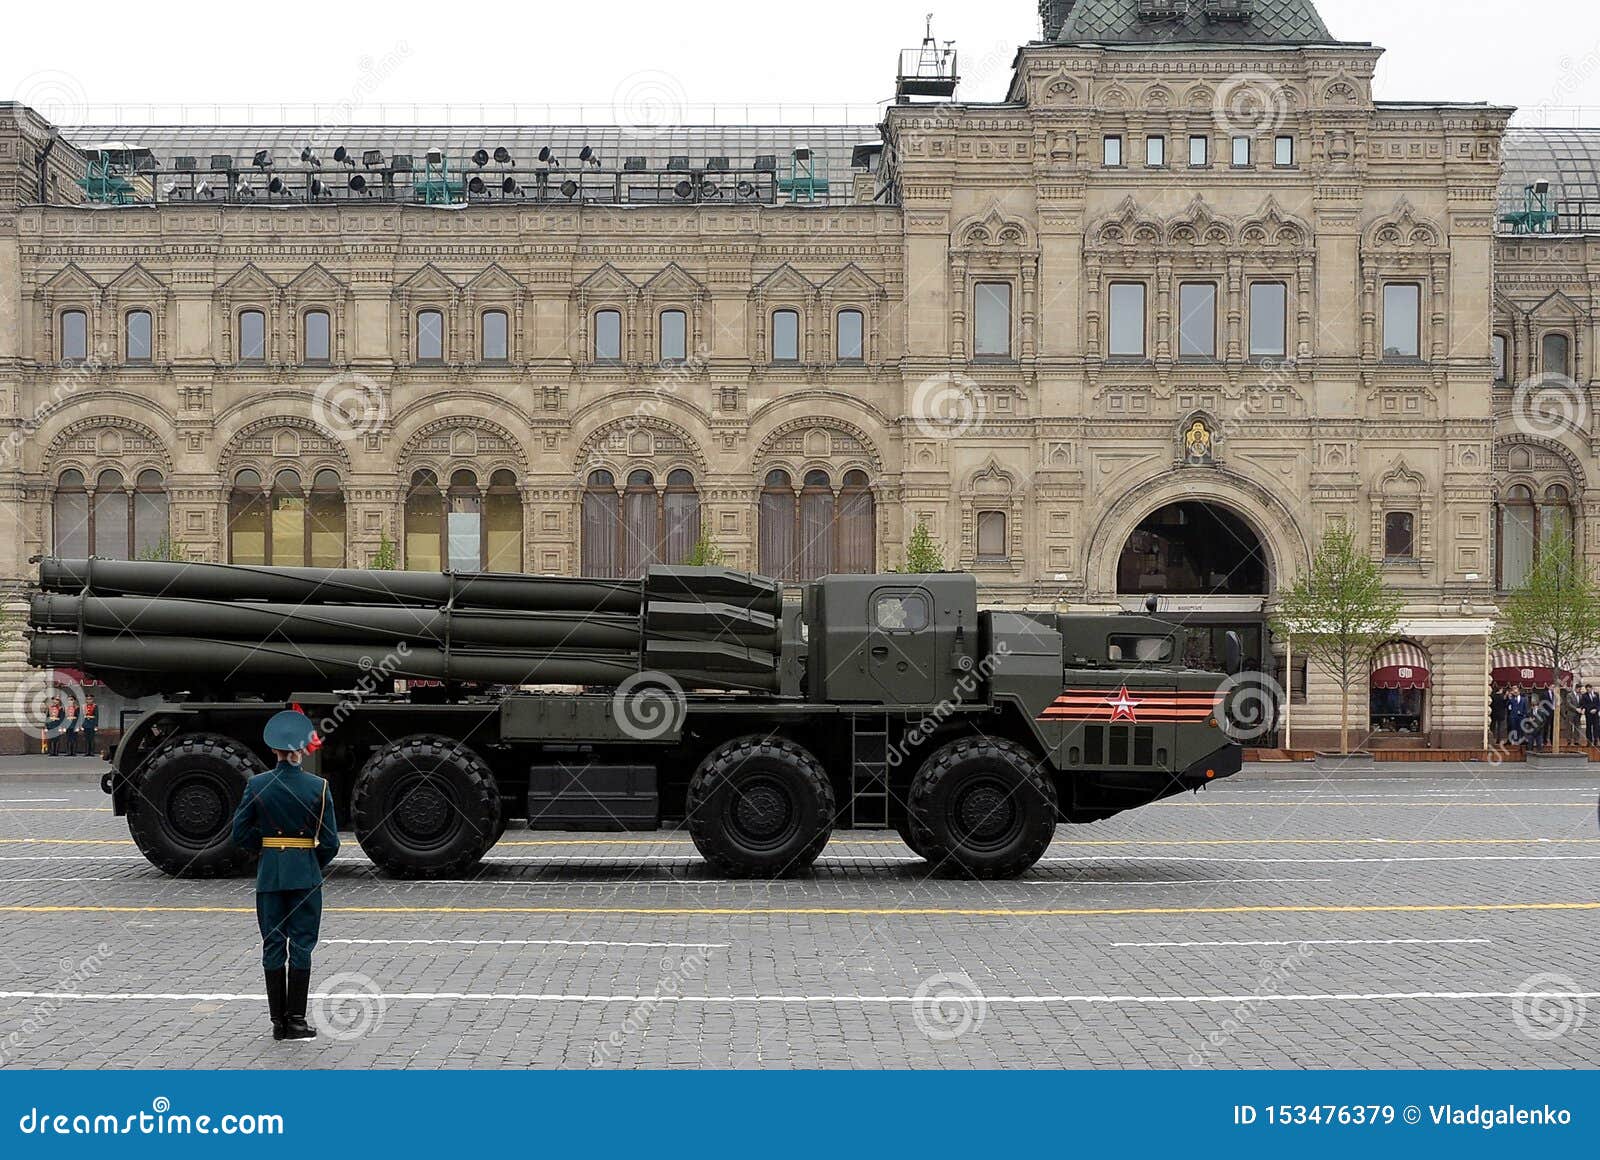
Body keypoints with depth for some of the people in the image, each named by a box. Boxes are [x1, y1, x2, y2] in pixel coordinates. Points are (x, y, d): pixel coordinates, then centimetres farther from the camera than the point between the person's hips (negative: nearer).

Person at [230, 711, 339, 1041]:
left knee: (273, 946, 8)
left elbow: (240, 834, -1)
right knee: (301, 946, 4)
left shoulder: (257, 784, -4)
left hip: (269, 874, 2)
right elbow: (330, 843, -5)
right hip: (305, 875, -2)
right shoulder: (317, 786, -8)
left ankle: (278, 1022, 10)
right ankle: (296, 1021, 3)